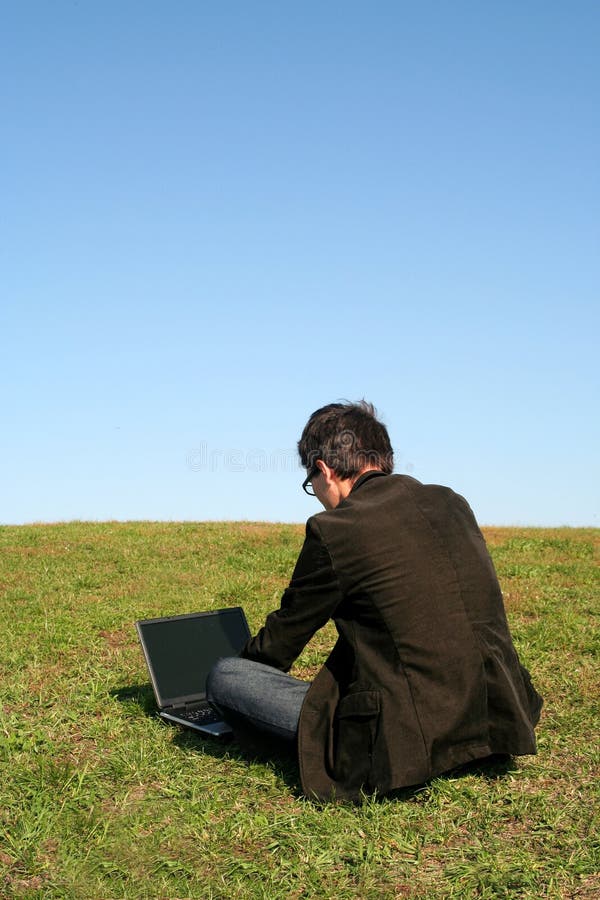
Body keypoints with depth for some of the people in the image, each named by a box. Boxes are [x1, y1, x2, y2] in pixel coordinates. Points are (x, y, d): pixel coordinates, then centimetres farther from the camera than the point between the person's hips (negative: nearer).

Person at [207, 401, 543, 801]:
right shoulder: (452, 502, 7)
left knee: (223, 677, -1)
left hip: (410, 738, -8)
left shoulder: (333, 530, -12)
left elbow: (280, 642, 3)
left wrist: (243, 664, 25)